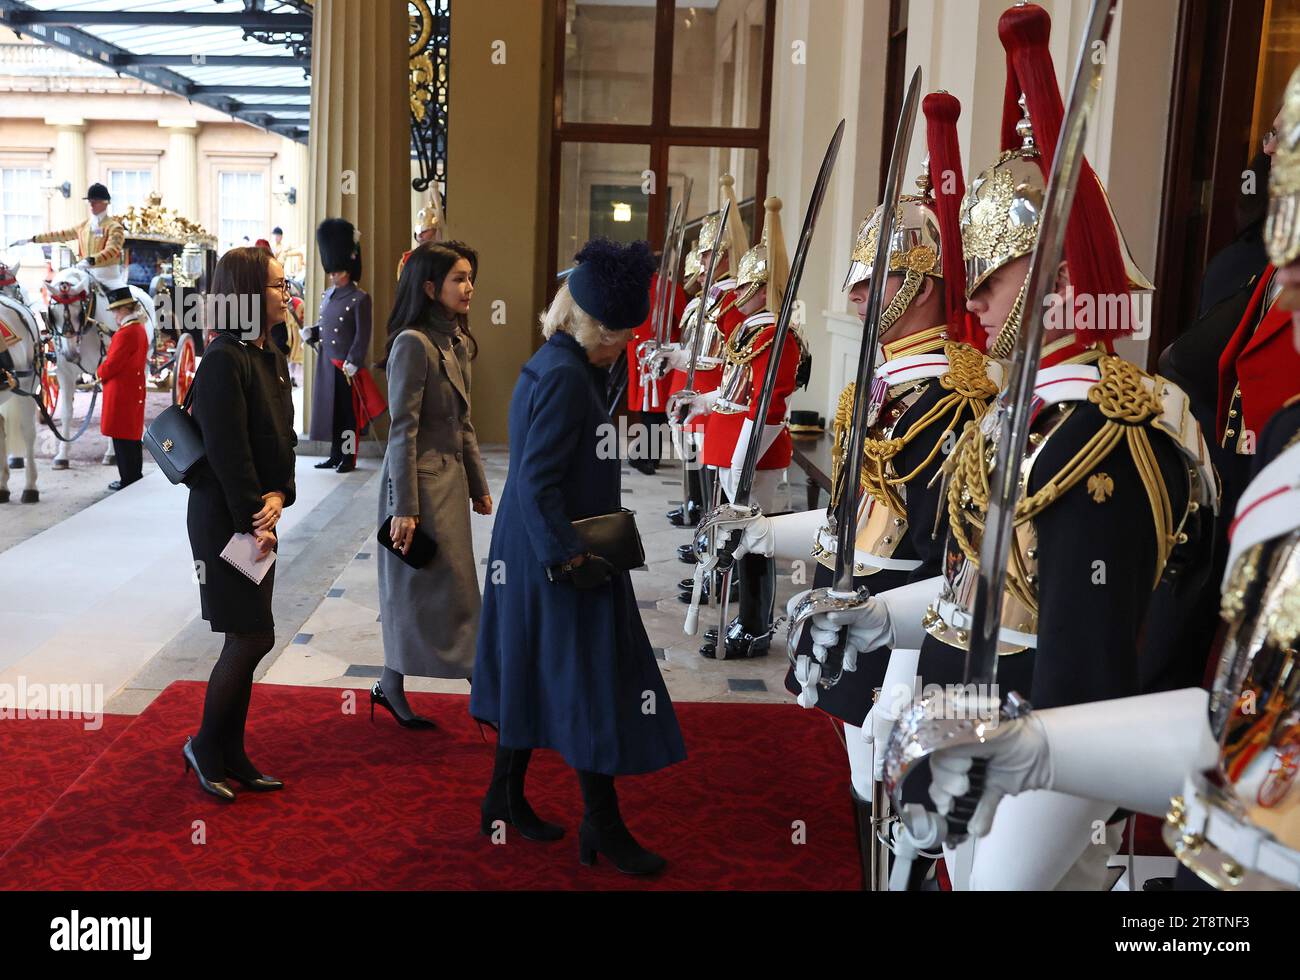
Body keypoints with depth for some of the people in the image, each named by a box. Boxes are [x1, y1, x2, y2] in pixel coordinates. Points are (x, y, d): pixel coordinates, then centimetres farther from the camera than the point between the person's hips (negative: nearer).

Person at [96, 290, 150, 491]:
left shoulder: (125, 333, -20)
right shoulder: (140, 329, 10)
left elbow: (111, 365, -19)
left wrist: (99, 373, 1)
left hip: (121, 392, -9)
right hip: (135, 389, 9)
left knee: (122, 437, -2)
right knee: (133, 436, 15)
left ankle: (128, 480, 2)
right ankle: (135, 478, 23)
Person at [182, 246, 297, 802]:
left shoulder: (271, 359, 11)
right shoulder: (224, 361, -17)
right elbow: (228, 452, -19)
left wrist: (278, 496, -6)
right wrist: (254, 521, -16)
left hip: (257, 515, 9)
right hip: (223, 518, -8)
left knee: (245, 641, 12)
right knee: (253, 637, -4)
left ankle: (232, 757, 22)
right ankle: (205, 747, 16)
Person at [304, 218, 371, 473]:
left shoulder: (360, 298, -10)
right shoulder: (327, 296, 13)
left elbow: (363, 335, -13)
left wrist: (353, 363, -18)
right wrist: (311, 333, 1)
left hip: (346, 366, -7)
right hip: (326, 363, 7)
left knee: (347, 411, 0)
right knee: (329, 408, 11)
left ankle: (348, 456, 8)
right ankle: (335, 454, 20)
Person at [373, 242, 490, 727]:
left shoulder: (455, 341, 11)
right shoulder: (414, 343, -15)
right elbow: (403, 430, -17)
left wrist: (479, 485, 17)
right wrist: (405, 506, -18)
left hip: (450, 477, 9)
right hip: (421, 480, -8)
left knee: (416, 588, 13)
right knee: (416, 585, -1)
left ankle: (392, 686, 23)